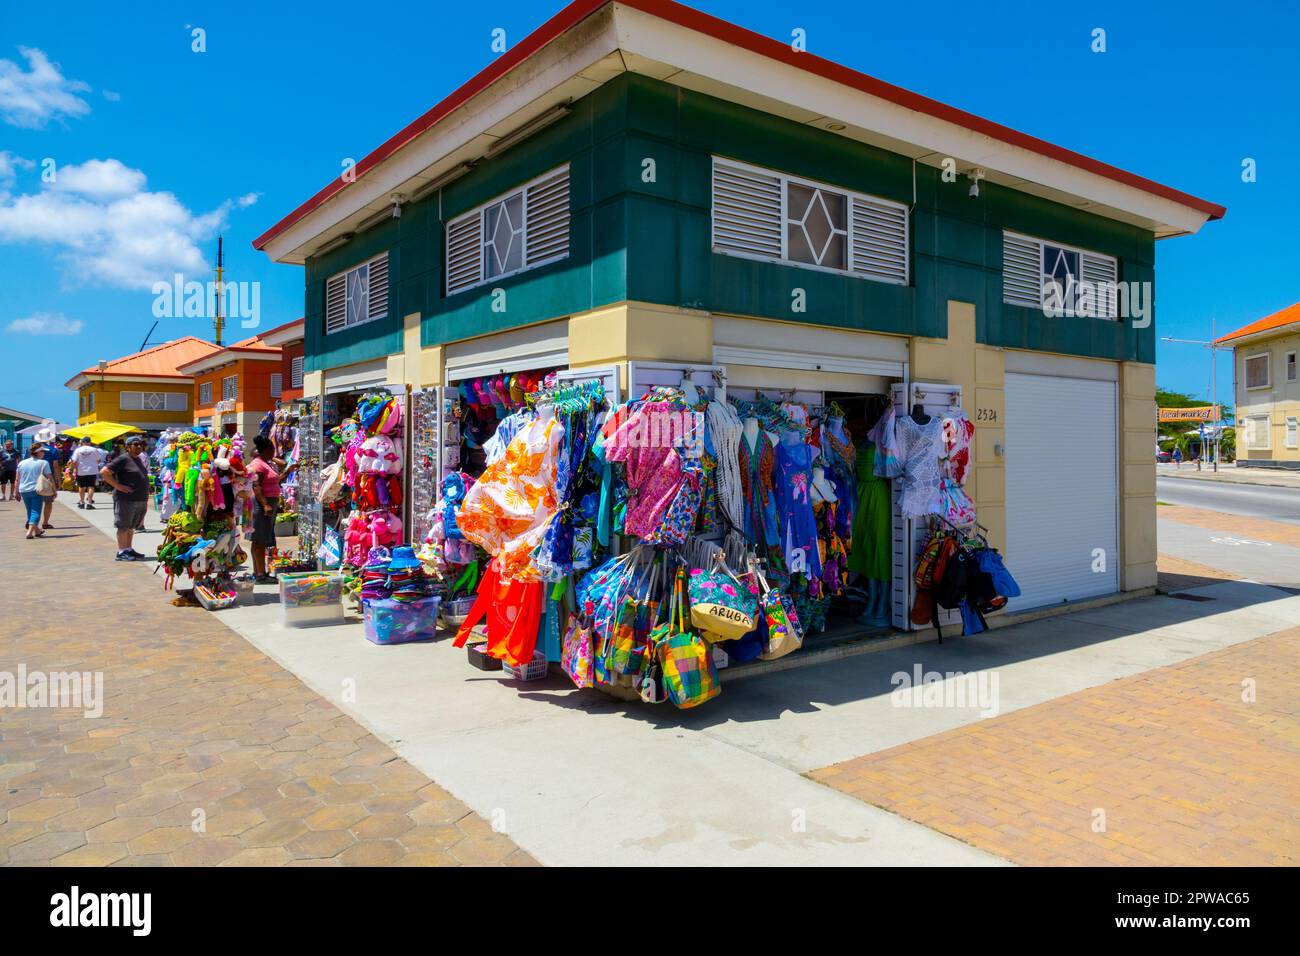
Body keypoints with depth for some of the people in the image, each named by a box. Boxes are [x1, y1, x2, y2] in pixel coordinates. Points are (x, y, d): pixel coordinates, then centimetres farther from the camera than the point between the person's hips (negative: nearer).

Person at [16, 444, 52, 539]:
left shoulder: (21, 463, 8)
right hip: (37, 490, -5)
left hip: (23, 491, 5)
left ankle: (36, 530, 31)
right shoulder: (43, 463, -6)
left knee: (30, 511, 19)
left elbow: (17, 479, 10)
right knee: (35, 512, -3)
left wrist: (17, 492, 16)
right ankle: (30, 532, -15)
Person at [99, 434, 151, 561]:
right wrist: (117, 485, -17)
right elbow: (104, 472, -15)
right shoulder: (123, 459, -9)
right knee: (123, 526, -2)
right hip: (126, 499, -8)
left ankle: (128, 549, 22)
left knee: (132, 526, 14)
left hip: (140, 500, 8)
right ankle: (121, 552, 3)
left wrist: (146, 500, 19)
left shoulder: (139, 459, 16)